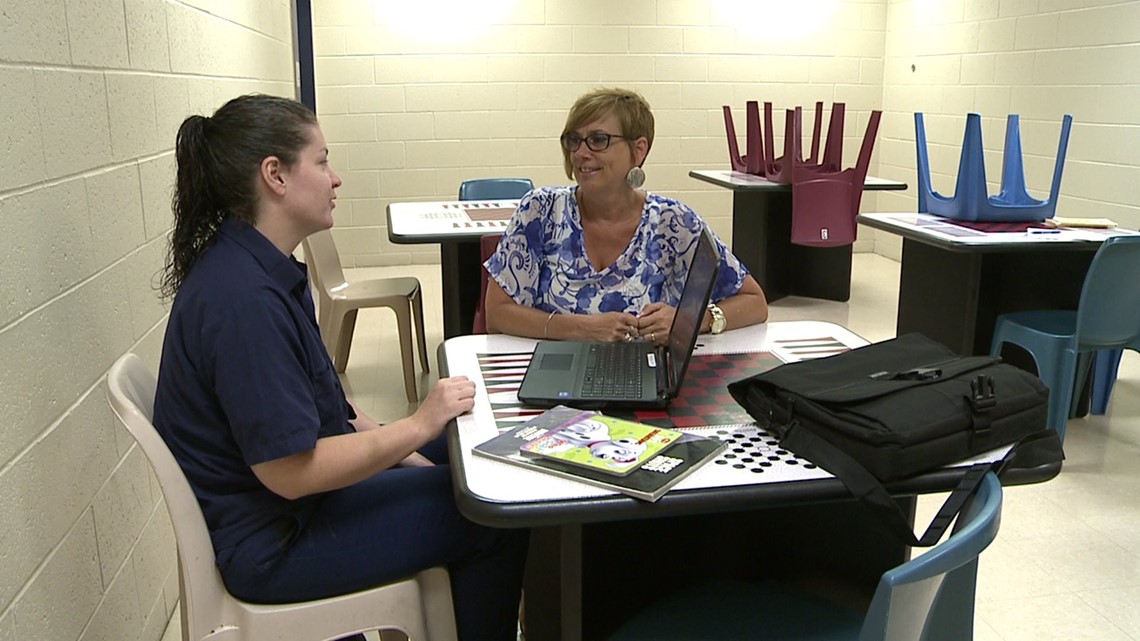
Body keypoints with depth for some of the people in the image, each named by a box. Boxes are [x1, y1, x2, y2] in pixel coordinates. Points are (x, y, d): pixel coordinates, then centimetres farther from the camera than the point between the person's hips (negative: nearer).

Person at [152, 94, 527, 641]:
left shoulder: (259, 267, 3)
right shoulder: (242, 299, -29)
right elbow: (290, 471, -29)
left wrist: (400, 453, 3)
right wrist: (418, 426, -21)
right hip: (269, 542, -10)